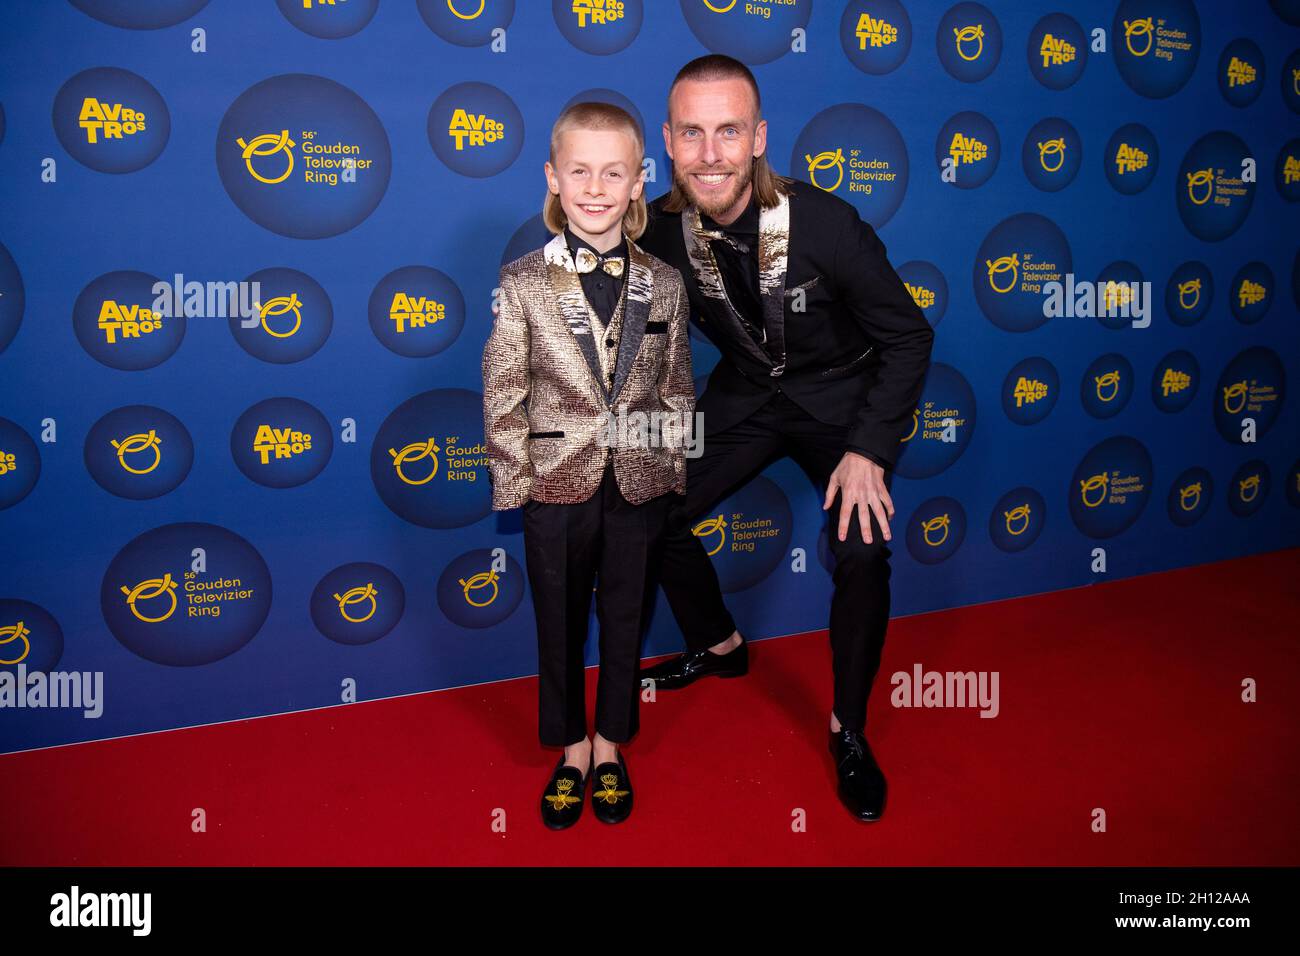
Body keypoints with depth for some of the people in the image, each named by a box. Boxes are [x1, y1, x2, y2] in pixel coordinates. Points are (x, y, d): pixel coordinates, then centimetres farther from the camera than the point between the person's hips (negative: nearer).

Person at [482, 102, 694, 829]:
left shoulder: (665, 284, -2)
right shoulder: (522, 282, -8)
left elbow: (677, 390, 4)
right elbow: (503, 395, -5)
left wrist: (676, 475, 3)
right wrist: (512, 487, -6)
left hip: (641, 488, 2)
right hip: (558, 487, -1)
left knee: (626, 624, 16)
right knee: (560, 627, 14)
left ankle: (610, 747, 38)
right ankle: (573, 750, 37)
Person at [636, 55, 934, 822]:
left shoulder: (826, 224, -27)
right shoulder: (660, 230, -16)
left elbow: (908, 336, -16)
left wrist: (868, 451, -23)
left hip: (839, 395, -3)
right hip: (746, 394, 4)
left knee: (864, 552, -22)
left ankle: (849, 727, 4)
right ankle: (719, 645, 28)